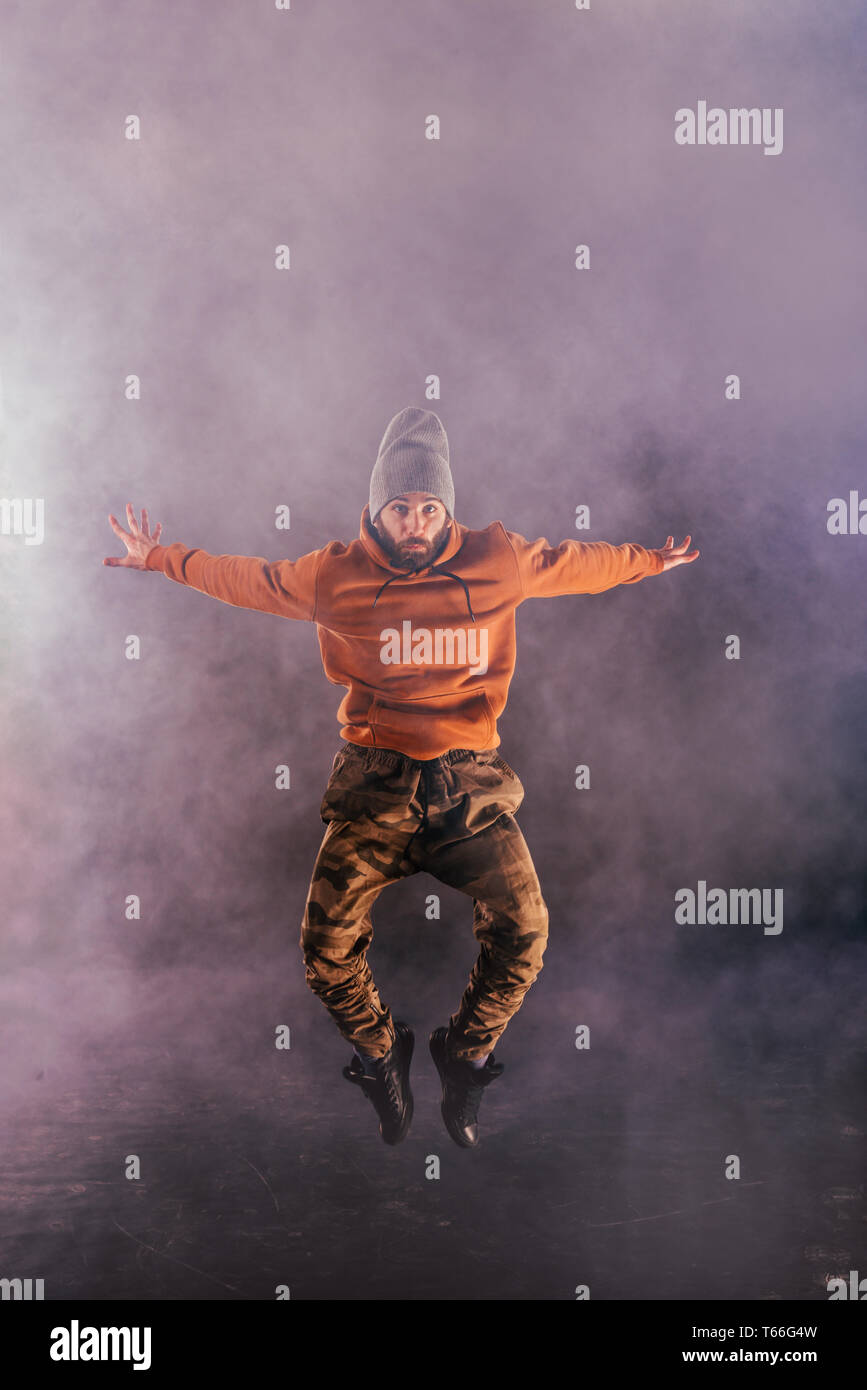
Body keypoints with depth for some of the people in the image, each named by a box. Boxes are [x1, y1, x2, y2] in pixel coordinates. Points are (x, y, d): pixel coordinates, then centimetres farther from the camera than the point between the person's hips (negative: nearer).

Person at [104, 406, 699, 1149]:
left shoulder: (499, 561, 4)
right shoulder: (336, 573, 3)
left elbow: (578, 562, 22)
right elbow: (247, 579, 20)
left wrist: (651, 560, 34)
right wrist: (163, 558, 26)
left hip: (468, 779, 0)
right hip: (375, 781, 0)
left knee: (522, 933, -14)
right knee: (328, 947, -10)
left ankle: (464, 1057, 18)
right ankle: (383, 1056, 23)